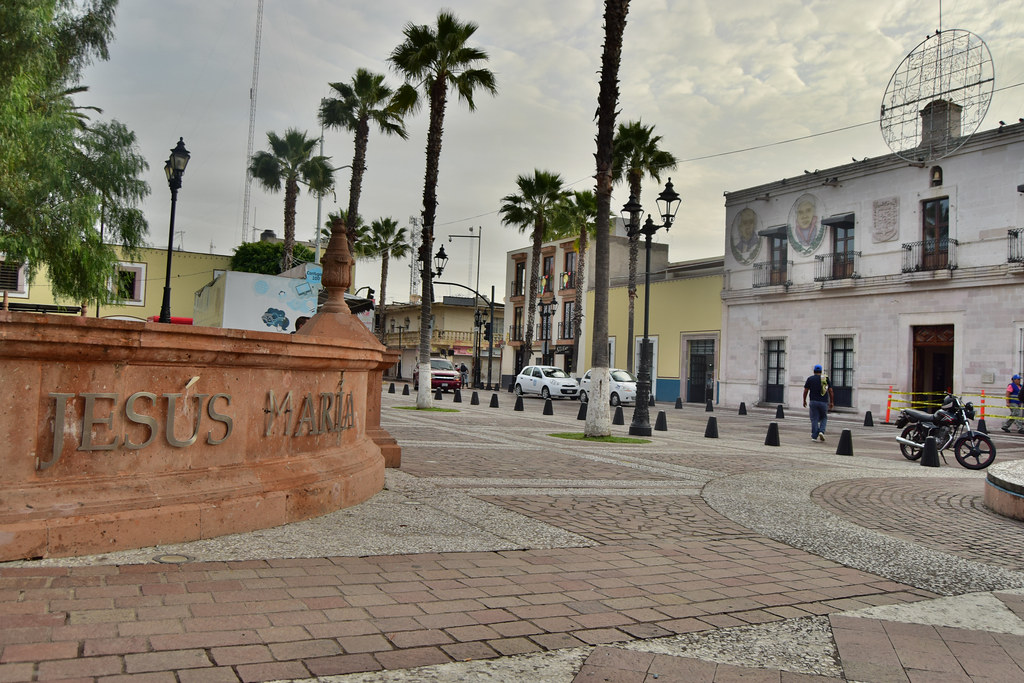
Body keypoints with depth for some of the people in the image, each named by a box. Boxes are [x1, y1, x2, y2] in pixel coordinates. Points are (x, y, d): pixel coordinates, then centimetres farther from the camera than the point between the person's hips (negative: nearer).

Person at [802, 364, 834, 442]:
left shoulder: (810, 379, 3)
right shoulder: (826, 378, 6)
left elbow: (805, 390, 0)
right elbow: (830, 391, 4)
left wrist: (804, 401, 11)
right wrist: (831, 402, 10)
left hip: (814, 402, -1)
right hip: (824, 402, 1)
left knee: (814, 419, 2)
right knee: (824, 418, 17)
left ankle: (814, 437, -2)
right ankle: (821, 431, -4)